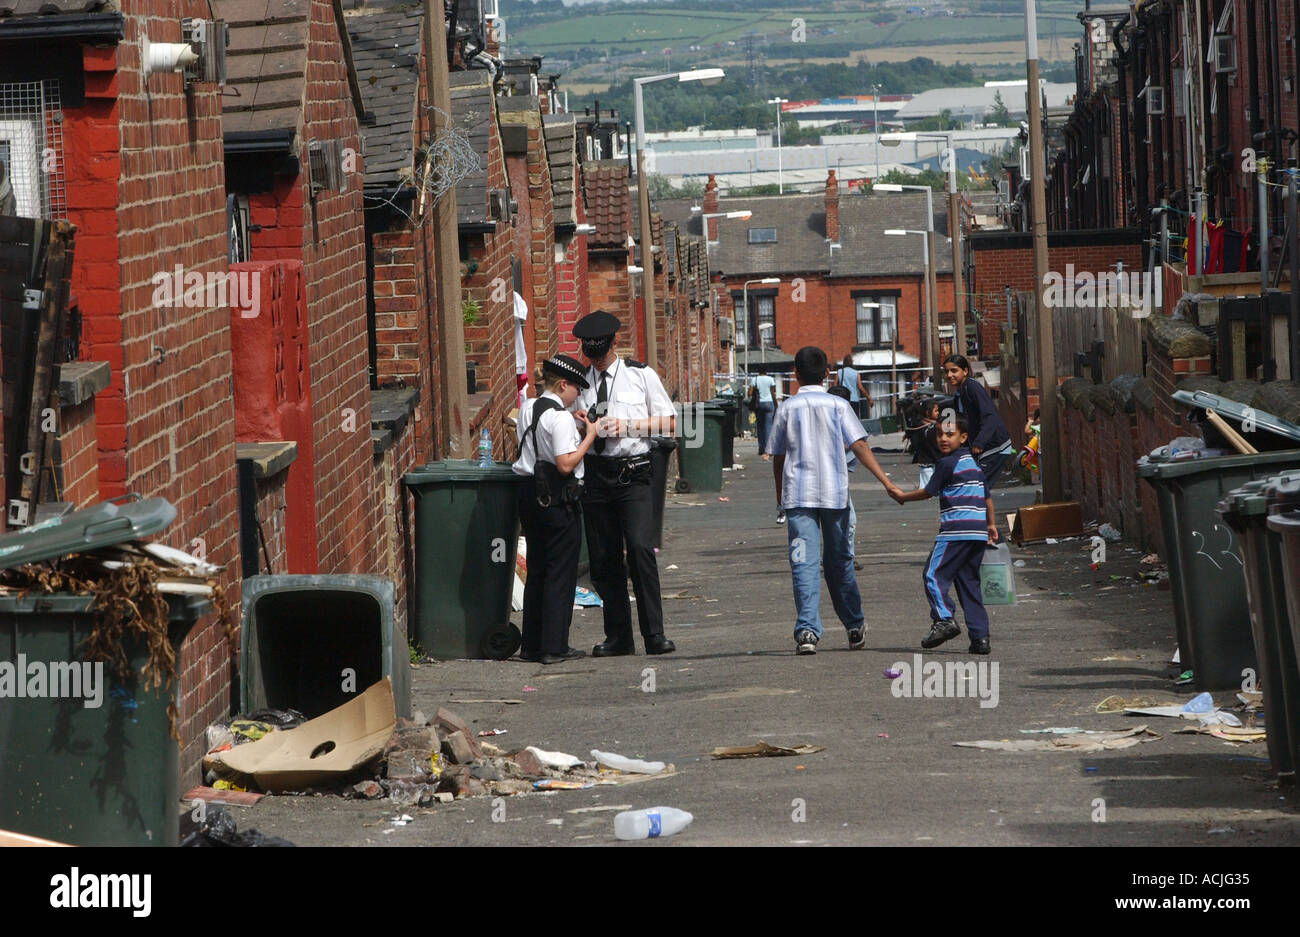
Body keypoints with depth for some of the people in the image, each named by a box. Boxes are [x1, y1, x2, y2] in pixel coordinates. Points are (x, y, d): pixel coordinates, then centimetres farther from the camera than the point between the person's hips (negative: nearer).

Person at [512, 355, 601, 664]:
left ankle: (532, 645, 17)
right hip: (558, 499, -8)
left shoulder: (526, 408, 10)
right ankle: (554, 647, 0)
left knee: (536, 570, 15)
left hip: (529, 496, 8)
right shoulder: (560, 417, -16)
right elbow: (565, 464, -22)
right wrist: (590, 436, -12)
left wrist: (577, 430, 15)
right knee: (560, 573, -1)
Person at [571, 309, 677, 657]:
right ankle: (618, 637, 10)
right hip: (595, 474, 4)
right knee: (603, 559, 3)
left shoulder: (641, 375, 5)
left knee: (640, 549, -18)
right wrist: (577, 422, -2)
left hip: (633, 474, -4)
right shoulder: (580, 380, 13)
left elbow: (669, 424, 6)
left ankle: (654, 634, -16)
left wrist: (628, 426, -8)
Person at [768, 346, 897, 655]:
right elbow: (859, 446, -6)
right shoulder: (838, 406, 3)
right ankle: (855, 627, 26)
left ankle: (807, 631, -22)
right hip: (834, 493, 1)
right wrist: (885, 480, -7)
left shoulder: (787, 408, 5)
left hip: (797, 494, -1)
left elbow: (777, 457, 10)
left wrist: (781, 495, 23)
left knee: (803, 563, -7)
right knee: (839, 561, 15)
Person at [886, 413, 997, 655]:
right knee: (969, 582, 9)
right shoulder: (974, 462, 19)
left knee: (934, 574, -5)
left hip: (956, 530, -8)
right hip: (978, 532, 8)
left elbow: (928, 492, 2)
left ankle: (944, 619, -21)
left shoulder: (947, 464, -7)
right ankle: (979, 636, 3)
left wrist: (902, 496, 18)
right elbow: (986, 494, 26)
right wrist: (991, 524, 36)